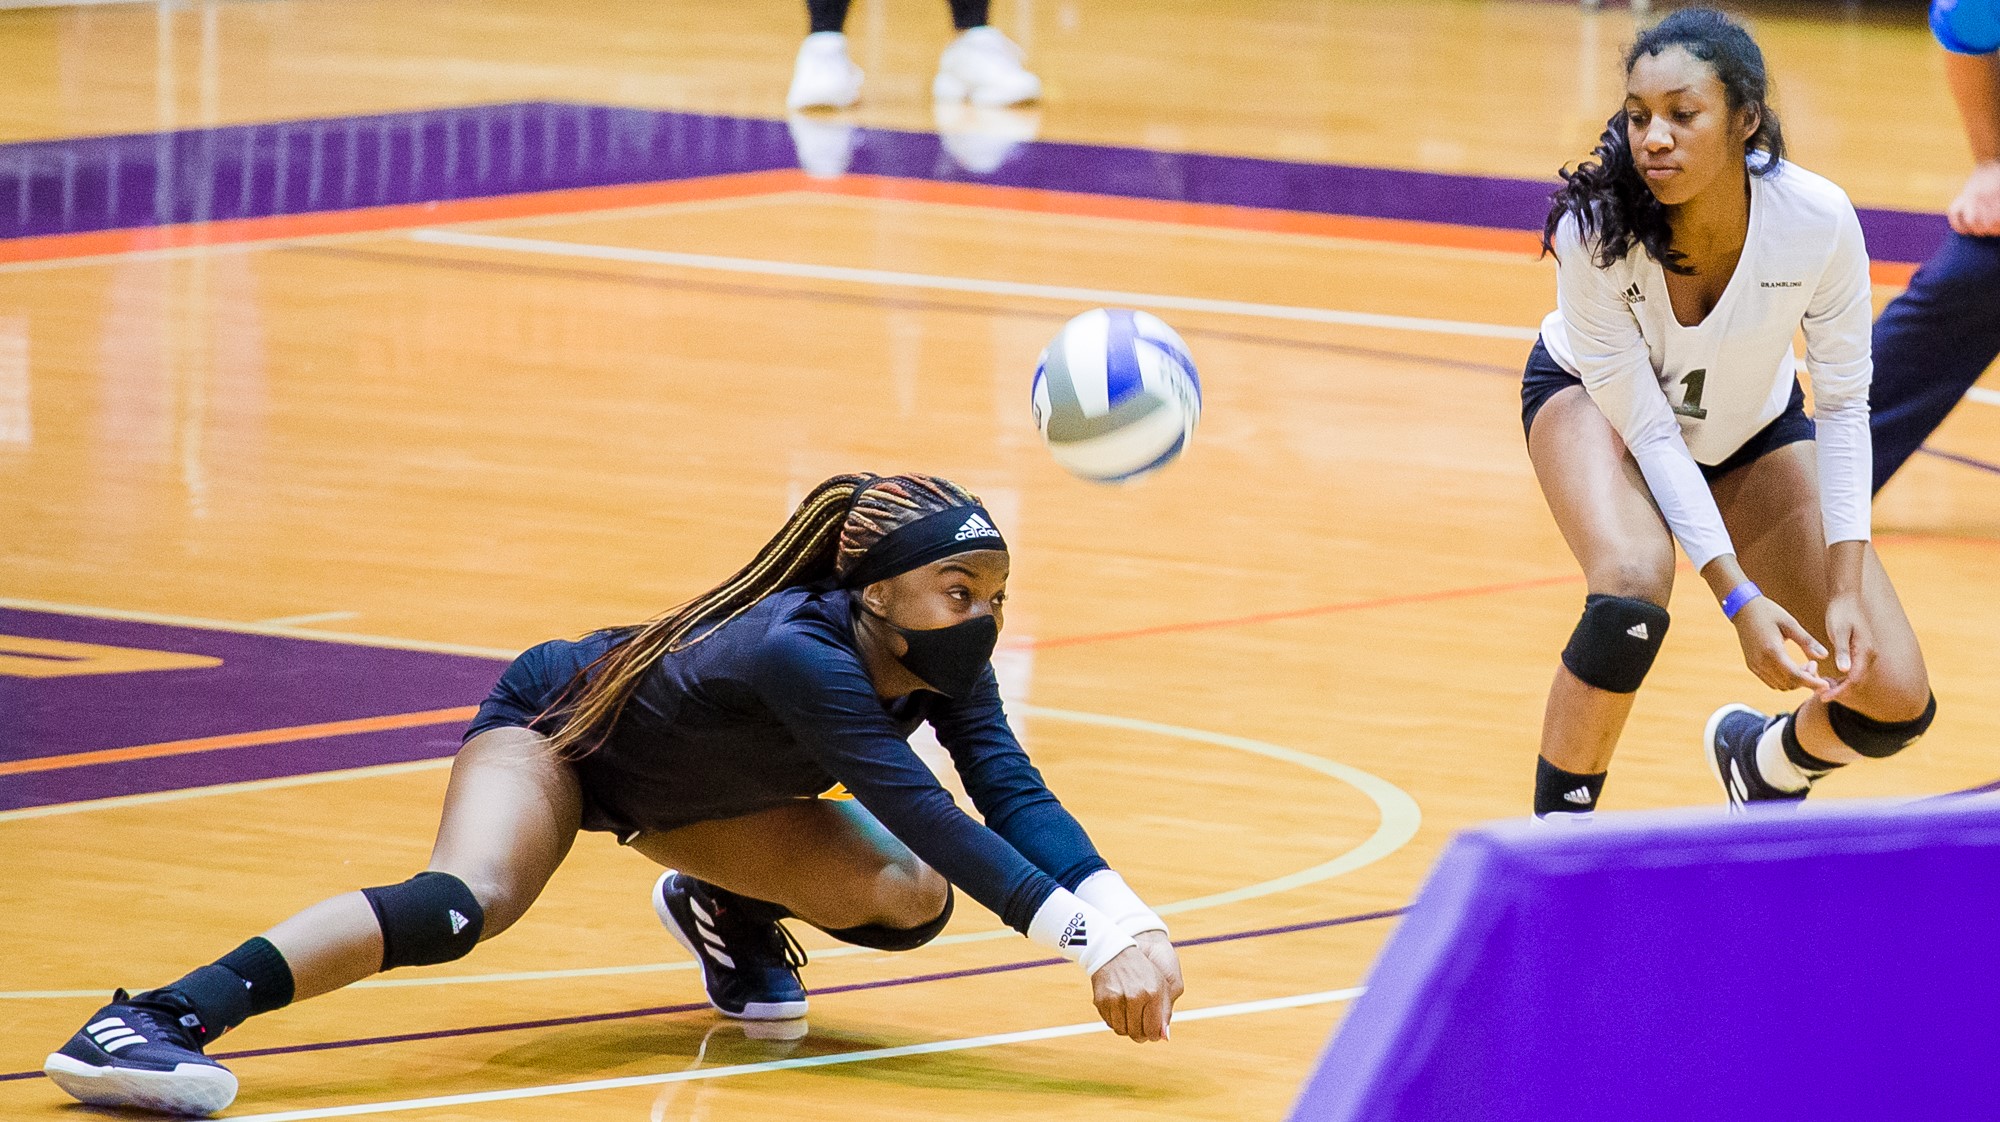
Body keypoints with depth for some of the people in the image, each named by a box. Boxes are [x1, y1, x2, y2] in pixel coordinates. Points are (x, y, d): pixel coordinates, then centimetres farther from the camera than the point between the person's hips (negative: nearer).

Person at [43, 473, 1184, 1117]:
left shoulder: (949, 663, -20)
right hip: (559, 727, -8)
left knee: (910, 902, -8)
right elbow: (927, 815, -48)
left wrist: (1127, 920, -43)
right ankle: (156, 1021, -44)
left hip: (674, 791, 8)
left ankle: (726, 916, 25)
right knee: (465, 904, -37)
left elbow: (1014, 791, -27)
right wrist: (1077, 929, -54)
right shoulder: (799, 654, -41)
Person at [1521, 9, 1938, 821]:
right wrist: (1738, 598, -33)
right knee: (1633, 585, -37)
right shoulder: (1595, 229, -35)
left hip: (1754, 425, 2)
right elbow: (1644, 429, -28)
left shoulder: (1818, 221, -32)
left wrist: (1846, 590, -23)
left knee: (1894, 706, -8)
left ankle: (1763, 762, 27)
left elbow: (1842, 404, -18)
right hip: (1592, 395, -2)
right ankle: (1555, 837, -17)